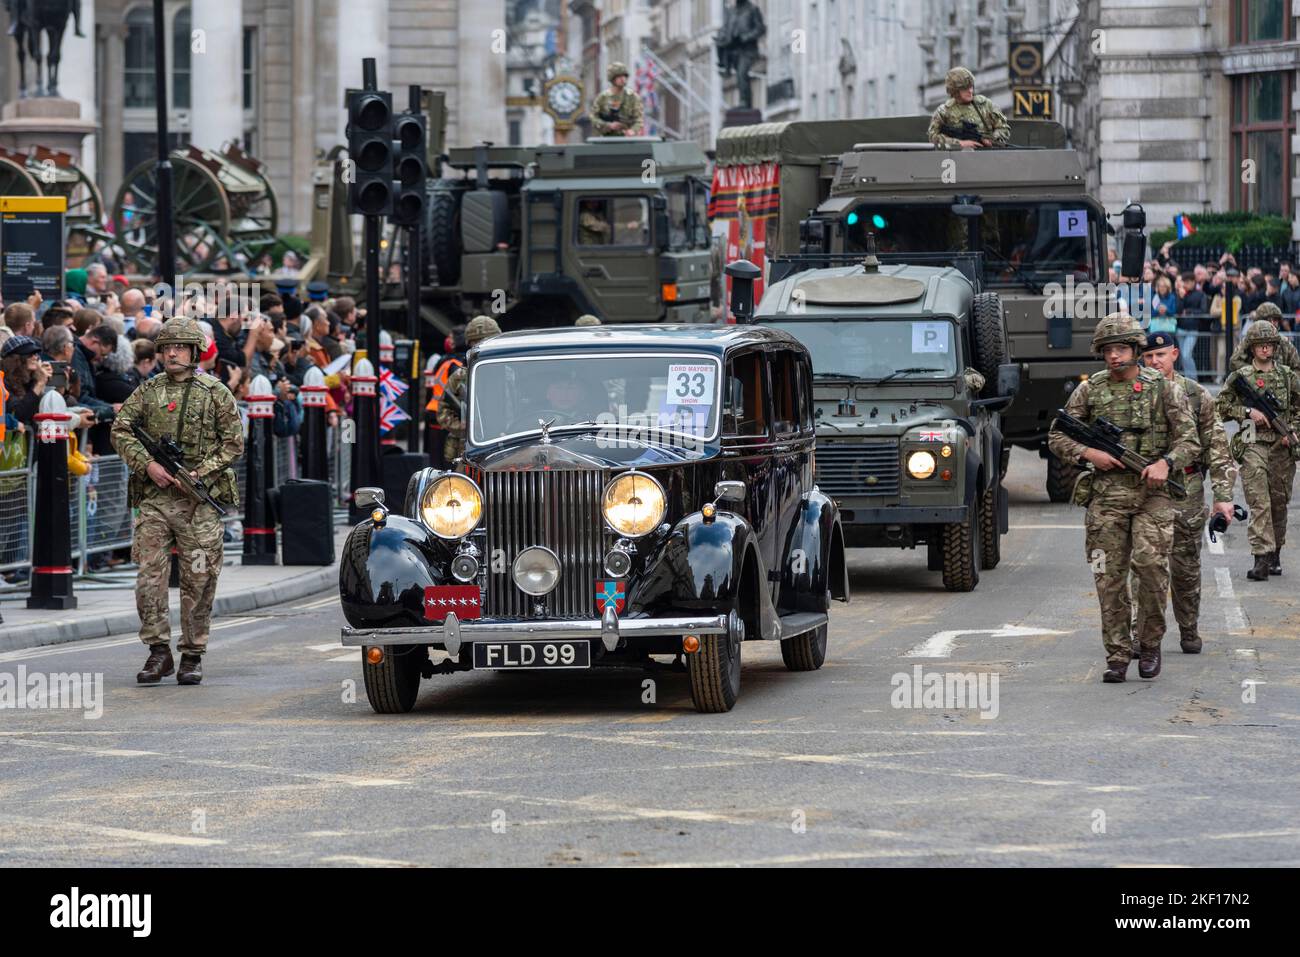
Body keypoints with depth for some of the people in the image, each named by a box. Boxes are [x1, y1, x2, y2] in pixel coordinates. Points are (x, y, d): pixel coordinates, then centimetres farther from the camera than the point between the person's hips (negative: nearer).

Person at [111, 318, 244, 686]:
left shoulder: (216, 393, 3)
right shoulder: (147, 391, 10)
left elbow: (234, 443, 2)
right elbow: (121, 430, 6)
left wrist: (198, 473, -10)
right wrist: (148, 464, -9)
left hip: (200, 499, -2)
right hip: (155, 499, 2)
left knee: (199, 580, 0)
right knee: (149, 575, -5)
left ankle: (193, 656, 9)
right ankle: (159, 652, 3)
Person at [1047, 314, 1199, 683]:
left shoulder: (1163, 388, 2)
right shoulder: (1089, 390, 7)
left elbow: (1189, 441, 1)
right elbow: (1057, 437, 10)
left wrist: (1166, 463, -18)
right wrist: (1088, 454, -7)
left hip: (1151, 491, -2)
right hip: (1106, 494, 2)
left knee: (1151, 564, -15)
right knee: (1109, 577, -1)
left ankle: (1150, 642, 5)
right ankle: (1117, 656, 6)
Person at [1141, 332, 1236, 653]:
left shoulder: (1196, 395, 4)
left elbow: (1217, 449, 5)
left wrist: (1223, 495, -2)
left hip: (1186, 491, 0)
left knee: (1186, 567, 6)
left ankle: (1189, 632, 19)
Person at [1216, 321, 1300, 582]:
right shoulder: (1239, 377, 3)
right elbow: (1220, 406, 3)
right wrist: (1248, 412, -9)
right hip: (1252, 446, -3)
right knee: (1258, 504, -11)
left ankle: (1275, 553, 24)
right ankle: (1262, 558, -17)